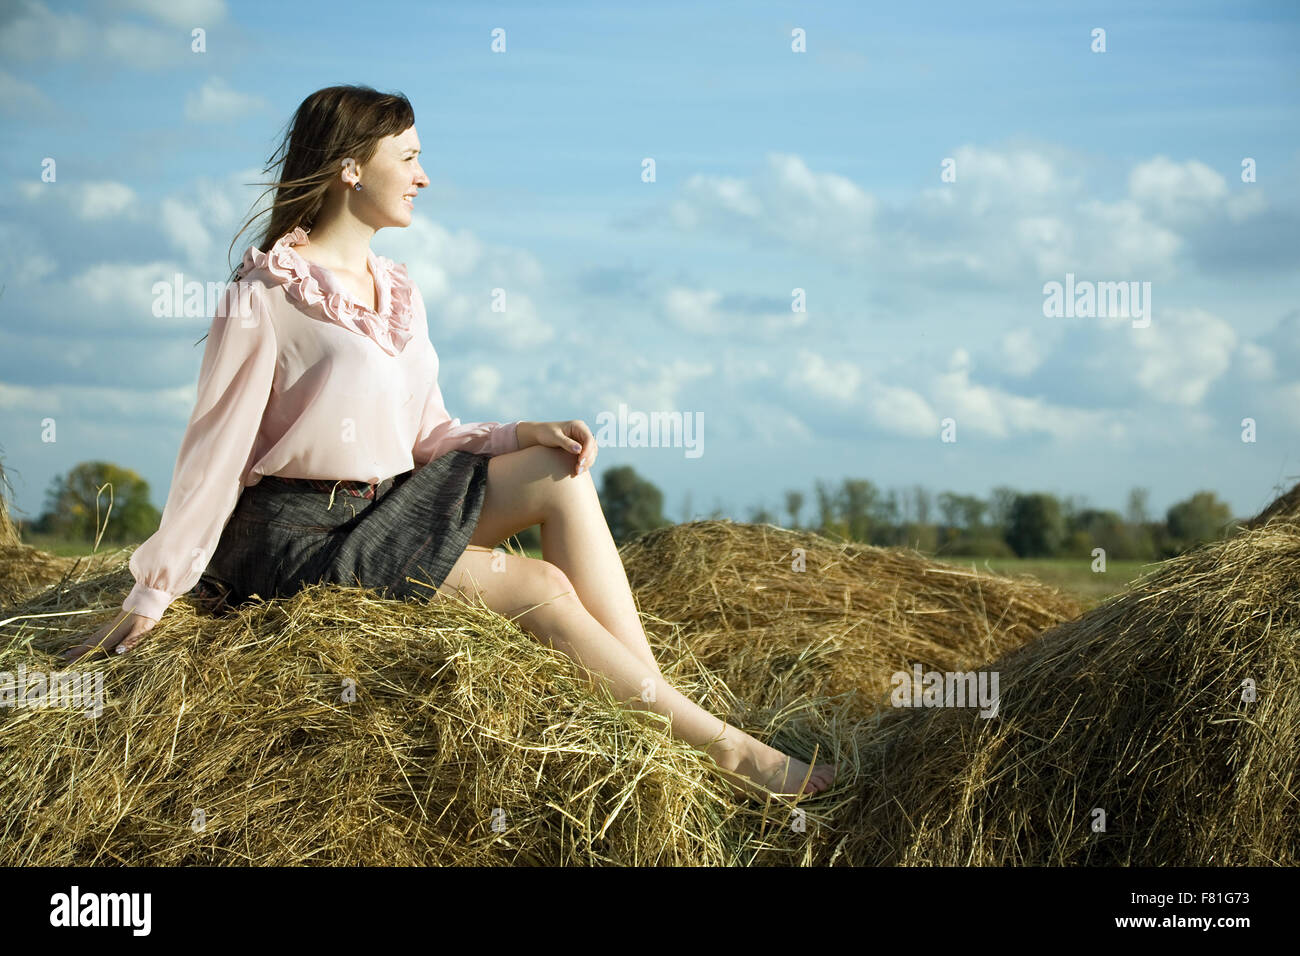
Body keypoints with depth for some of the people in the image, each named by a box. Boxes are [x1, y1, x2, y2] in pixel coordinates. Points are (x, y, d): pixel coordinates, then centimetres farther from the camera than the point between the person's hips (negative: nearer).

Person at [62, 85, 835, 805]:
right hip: (300, 535, -8)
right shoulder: (265, 296, -11)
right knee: (539, 587, -18)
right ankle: (722, 747, -10)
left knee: (560, 471, -12)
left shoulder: (398, 292, 13)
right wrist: (152, 599, -12)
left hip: (391, 505, 8)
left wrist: (525, 435, -6)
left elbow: (431, 437, 13)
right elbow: (214, 451, -11)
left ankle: (654, 698, -14)